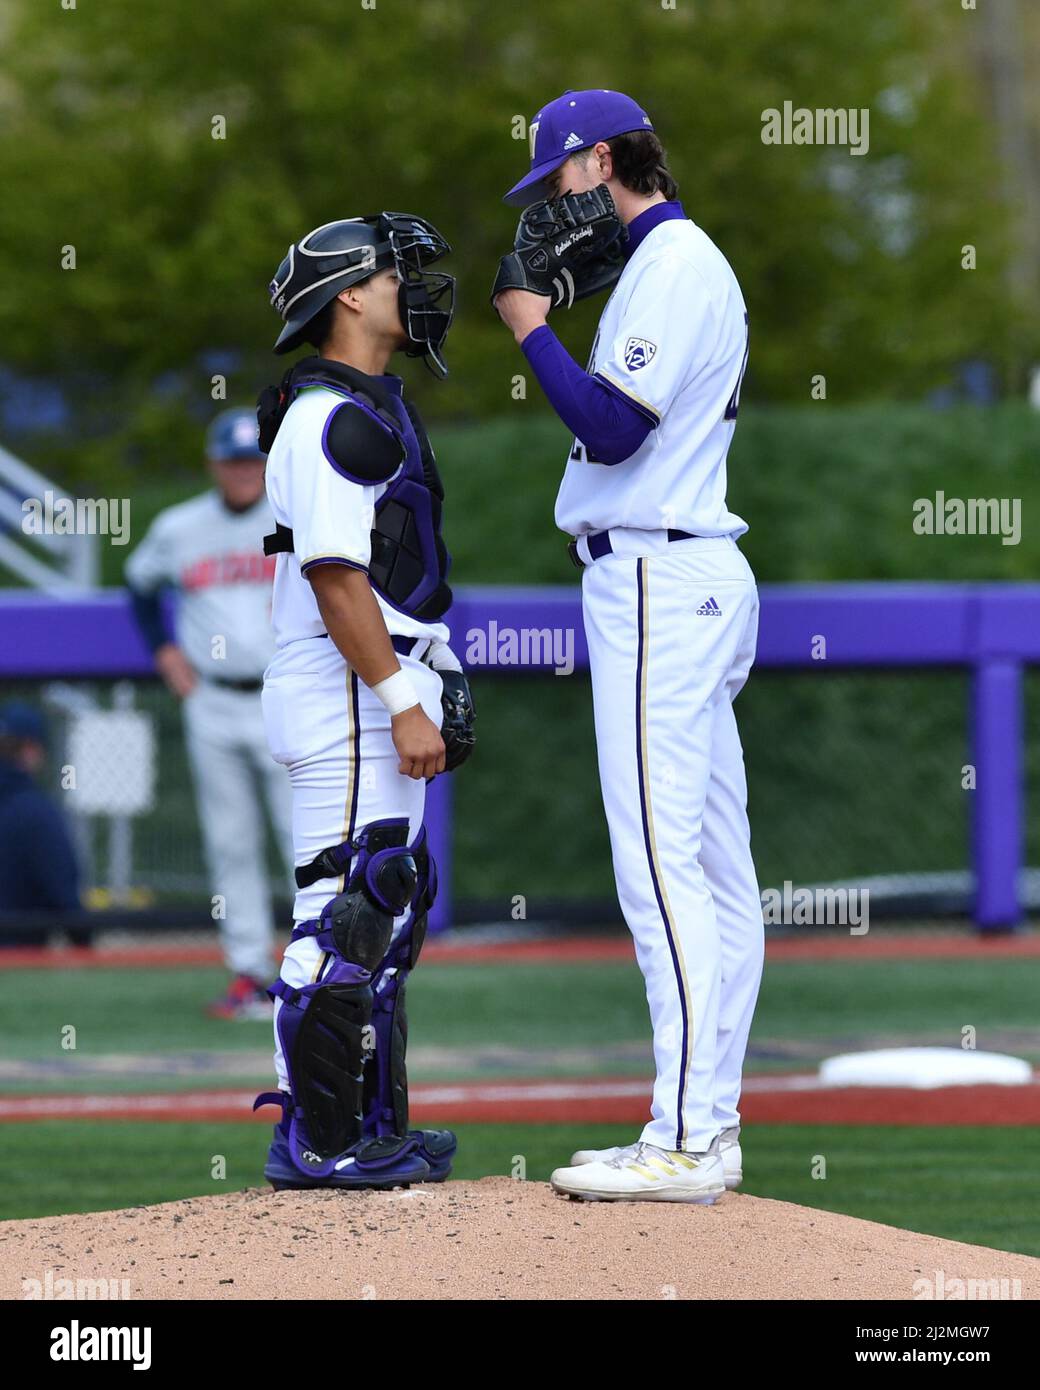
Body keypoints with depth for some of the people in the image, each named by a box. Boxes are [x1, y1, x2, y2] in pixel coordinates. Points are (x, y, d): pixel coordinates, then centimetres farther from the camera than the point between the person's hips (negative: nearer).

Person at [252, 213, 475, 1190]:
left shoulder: (374, 407, 19)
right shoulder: (331, 416, -14)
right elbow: (336, 576, -21)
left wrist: (424, 691, 21)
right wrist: (402, 702, -23)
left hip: (386, 689, 11)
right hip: (346, 695, -11)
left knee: (387, 906, 13)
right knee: (347, 909, -10)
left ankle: (369, 1127, 18)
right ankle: (315, 1143, -8)